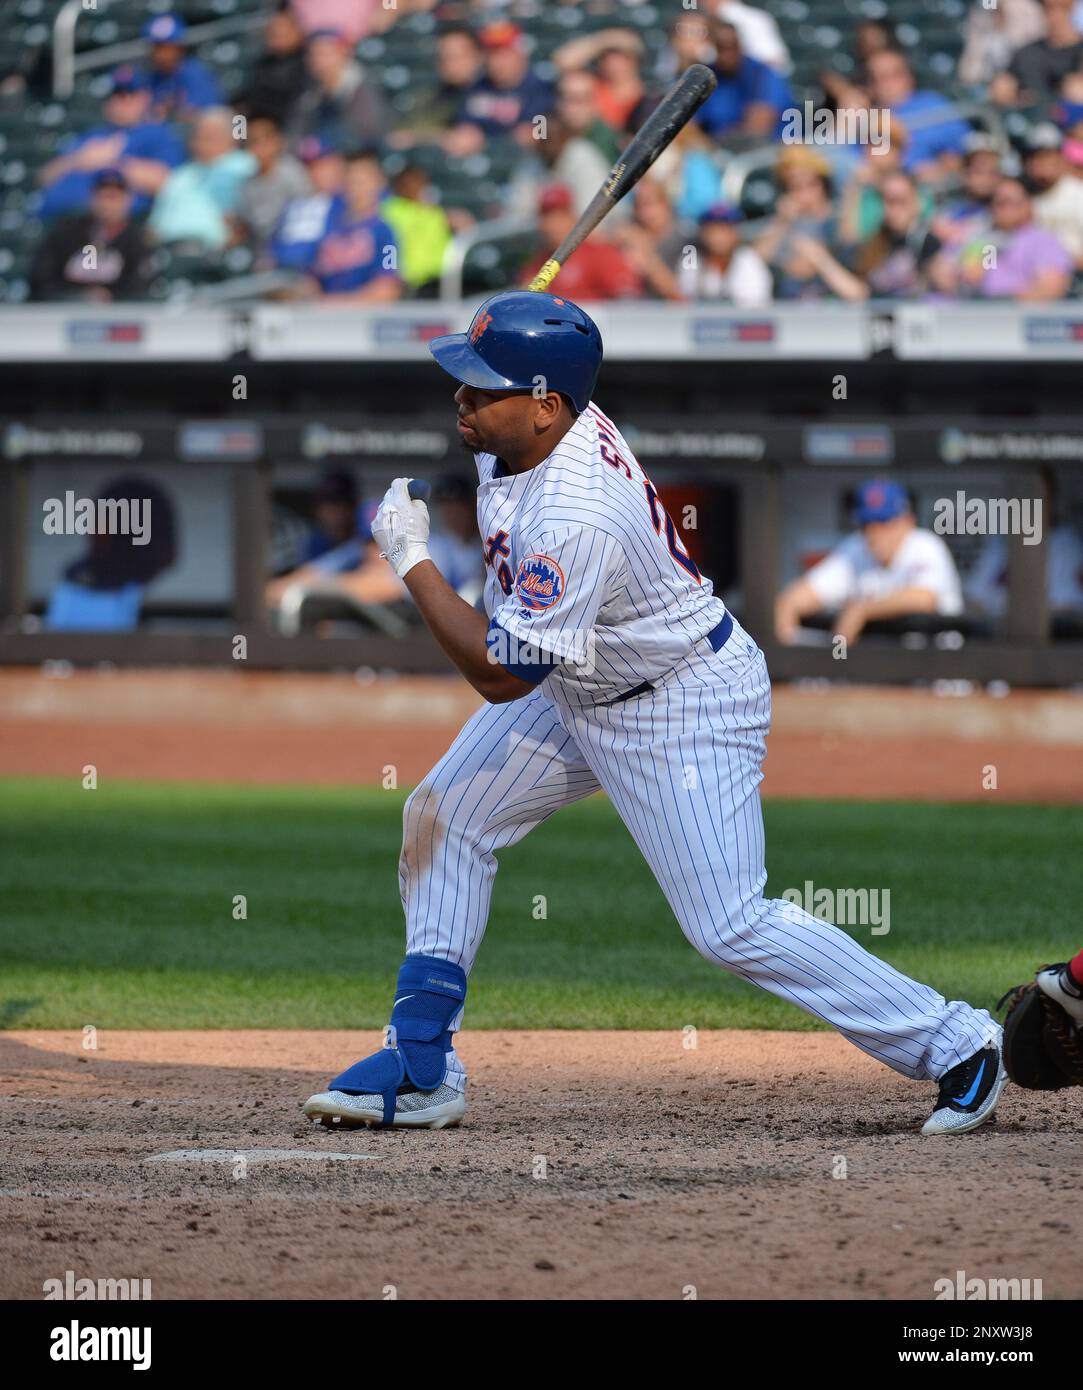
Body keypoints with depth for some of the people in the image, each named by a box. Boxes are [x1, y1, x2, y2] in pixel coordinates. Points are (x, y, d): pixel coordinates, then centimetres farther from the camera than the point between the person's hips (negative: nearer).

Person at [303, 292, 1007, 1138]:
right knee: (444, 816, 7)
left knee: (731, 926, -11)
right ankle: (421, 1067, 13)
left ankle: (953, 1044, -1)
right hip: (579, 684, 10)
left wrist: (413, 561, -25)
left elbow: (501, 676, -29)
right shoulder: (533, 433, -10)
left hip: (685, 709, -10)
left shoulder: (575, 521, -37)